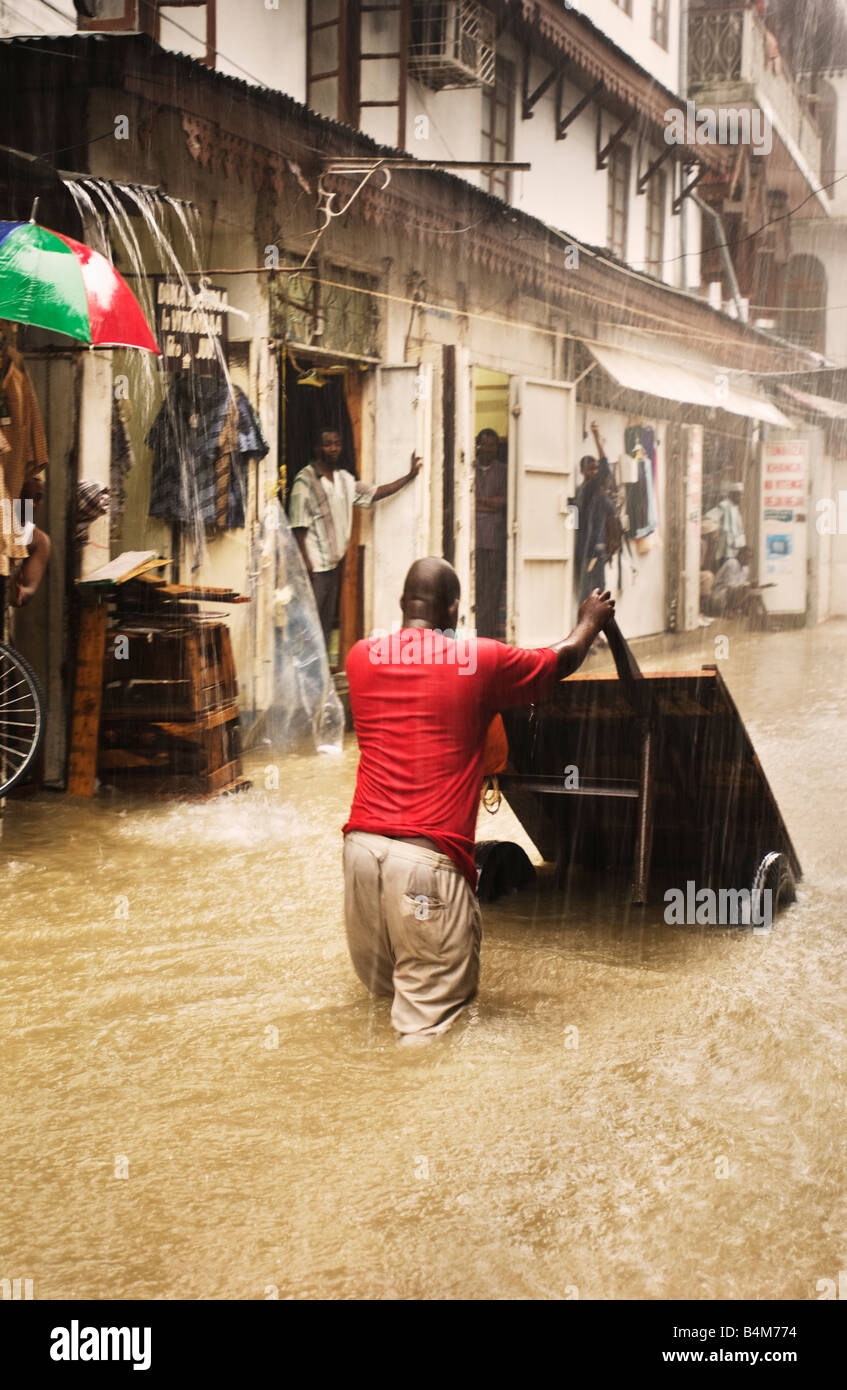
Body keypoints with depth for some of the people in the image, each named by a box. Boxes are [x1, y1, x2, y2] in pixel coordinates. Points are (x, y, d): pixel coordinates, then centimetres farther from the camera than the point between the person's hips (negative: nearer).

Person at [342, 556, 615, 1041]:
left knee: (380, 987, 23)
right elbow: (563, 660, 18)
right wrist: (591, 621, 40)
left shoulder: (362, 656, 11)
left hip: (362, 845, 5)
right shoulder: (480, 659, 1)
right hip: (429, 854, -4)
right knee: (431, 1015, -6)